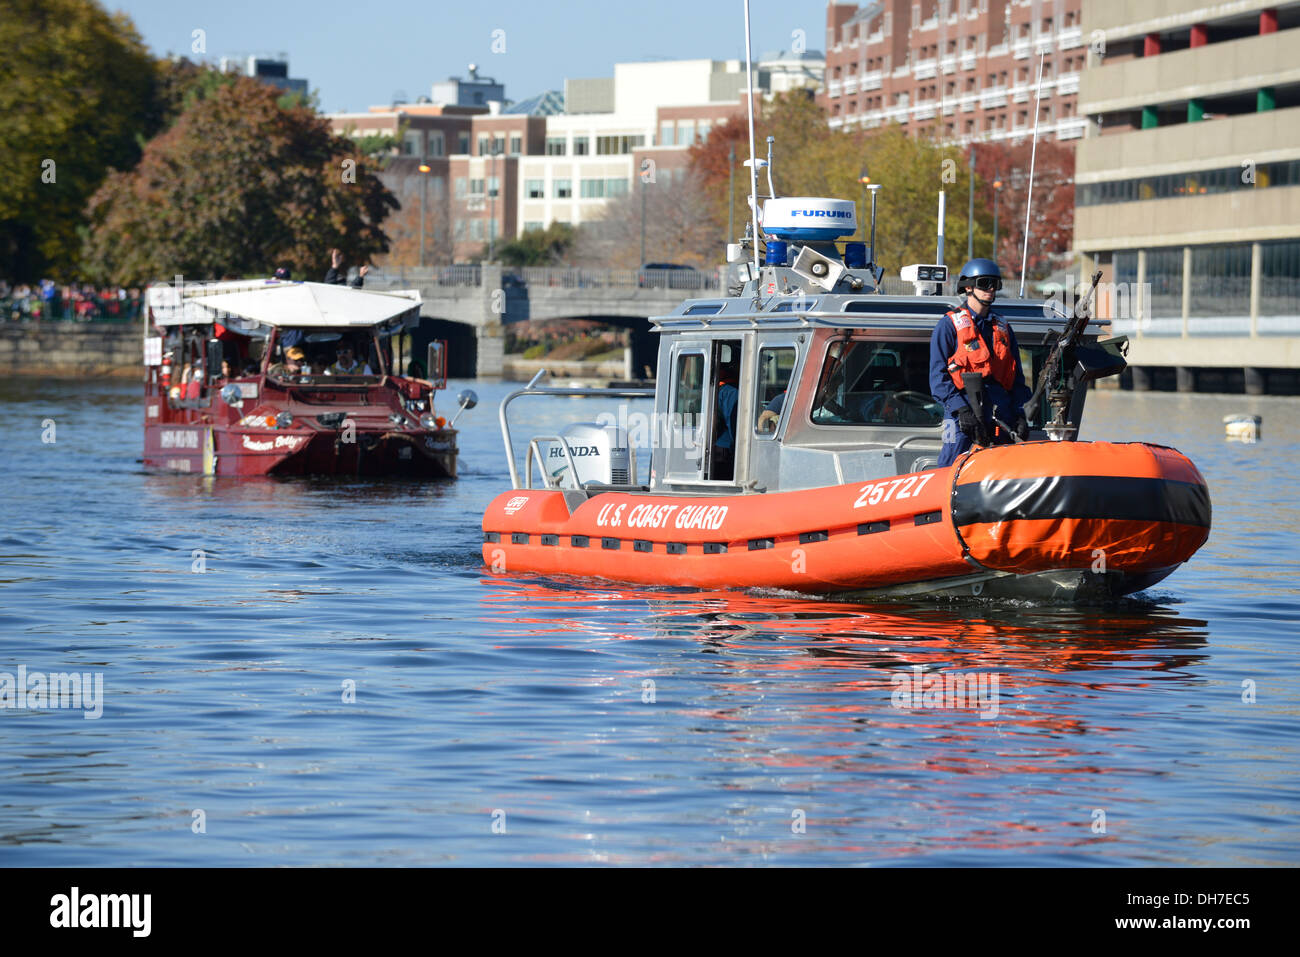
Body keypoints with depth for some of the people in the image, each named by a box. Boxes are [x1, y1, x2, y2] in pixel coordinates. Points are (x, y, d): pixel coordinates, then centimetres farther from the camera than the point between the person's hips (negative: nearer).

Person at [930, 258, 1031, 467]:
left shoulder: (1003, 328, 22)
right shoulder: (949, 325, 5)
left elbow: (1017, 378, 21)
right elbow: (938, 376, -4)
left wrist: (1020, 414, 7)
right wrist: (961, 409, -16)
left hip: (1001, 410, 5)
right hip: (965, 405, -5)